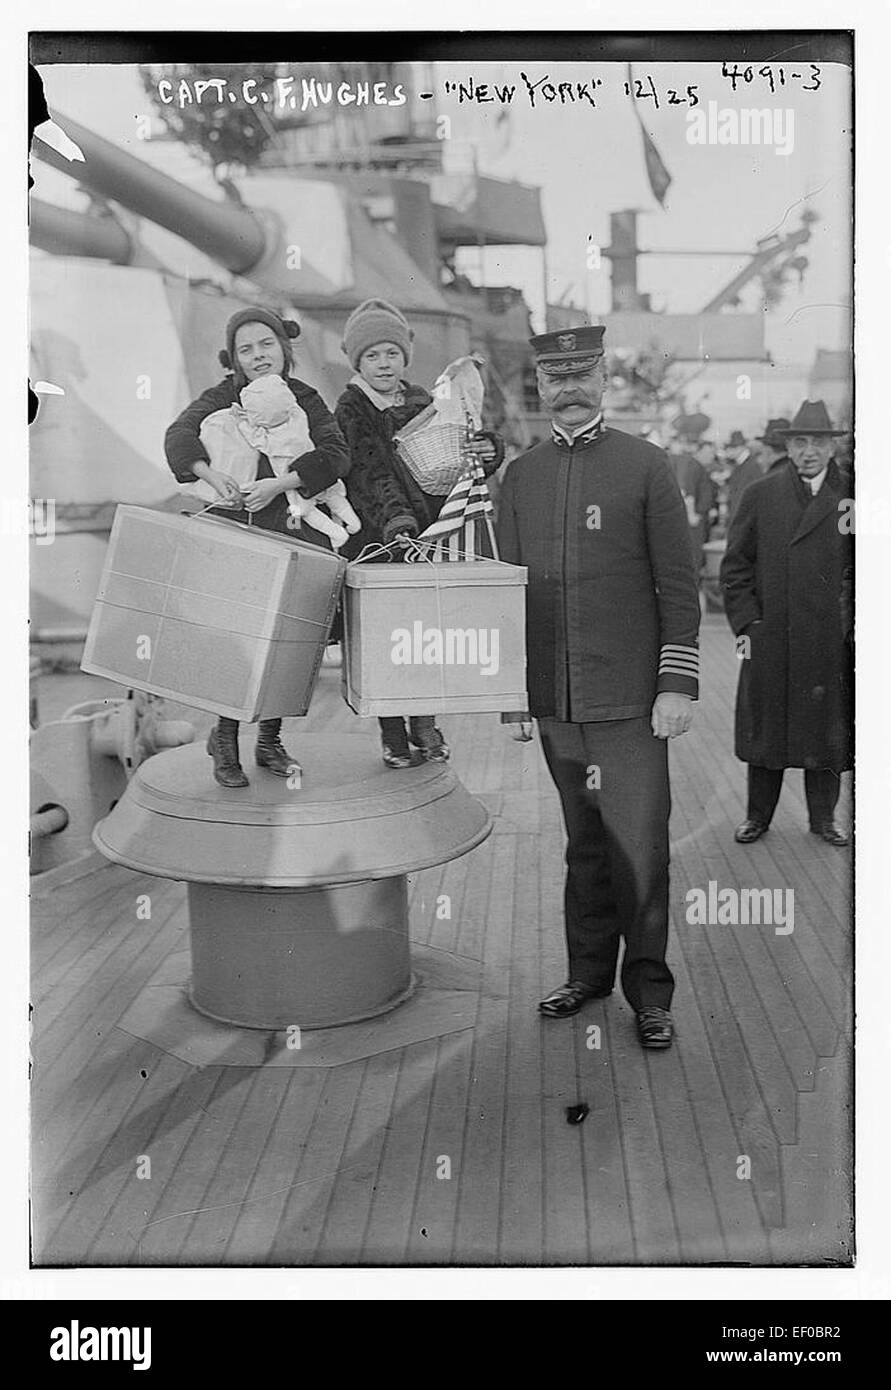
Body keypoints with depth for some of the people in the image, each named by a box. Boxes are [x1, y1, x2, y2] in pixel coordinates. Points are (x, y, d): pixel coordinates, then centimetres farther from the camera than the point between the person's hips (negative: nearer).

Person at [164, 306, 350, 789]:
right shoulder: (223, 397, 8)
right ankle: (224, 739, 11)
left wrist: (277, 485, -19)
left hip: (296, 531, 2)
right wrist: (211, 474, -27)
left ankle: (270, 739, 20)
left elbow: (335, 455, -6)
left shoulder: (305, 400, 10)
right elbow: (179, 435, -8)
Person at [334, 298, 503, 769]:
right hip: (375, 538, -4)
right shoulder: (350, 410, -4)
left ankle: (424, 725, 19)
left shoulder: (421, 403, 12)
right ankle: (392, 733, 10)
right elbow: (371, 474, -19)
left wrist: (486, 450, -9)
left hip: (428, 531, 4)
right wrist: (396, 522, -34)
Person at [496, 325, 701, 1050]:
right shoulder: (520, 476, 10)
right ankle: (589, 971, 27)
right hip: (554, 699, 4)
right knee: (584, 843, 14)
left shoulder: (646, 465, 0)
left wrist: (678, 684, -8)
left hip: (628, 699, -3)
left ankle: (648, 990, 14)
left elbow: (678, 584, -2)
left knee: (639, 846, 0)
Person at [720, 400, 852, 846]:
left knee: (827, 729, 8)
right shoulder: (760, 495, 4)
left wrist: (851, 623, -1)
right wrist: (745, 623, -3)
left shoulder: (850, 496, 3)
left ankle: (823, 817, 24)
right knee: (766, 728, 8)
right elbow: (735, 566, 5)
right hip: (769, 638, 0)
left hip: (830, 642, 0)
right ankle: (758, 815, 22)